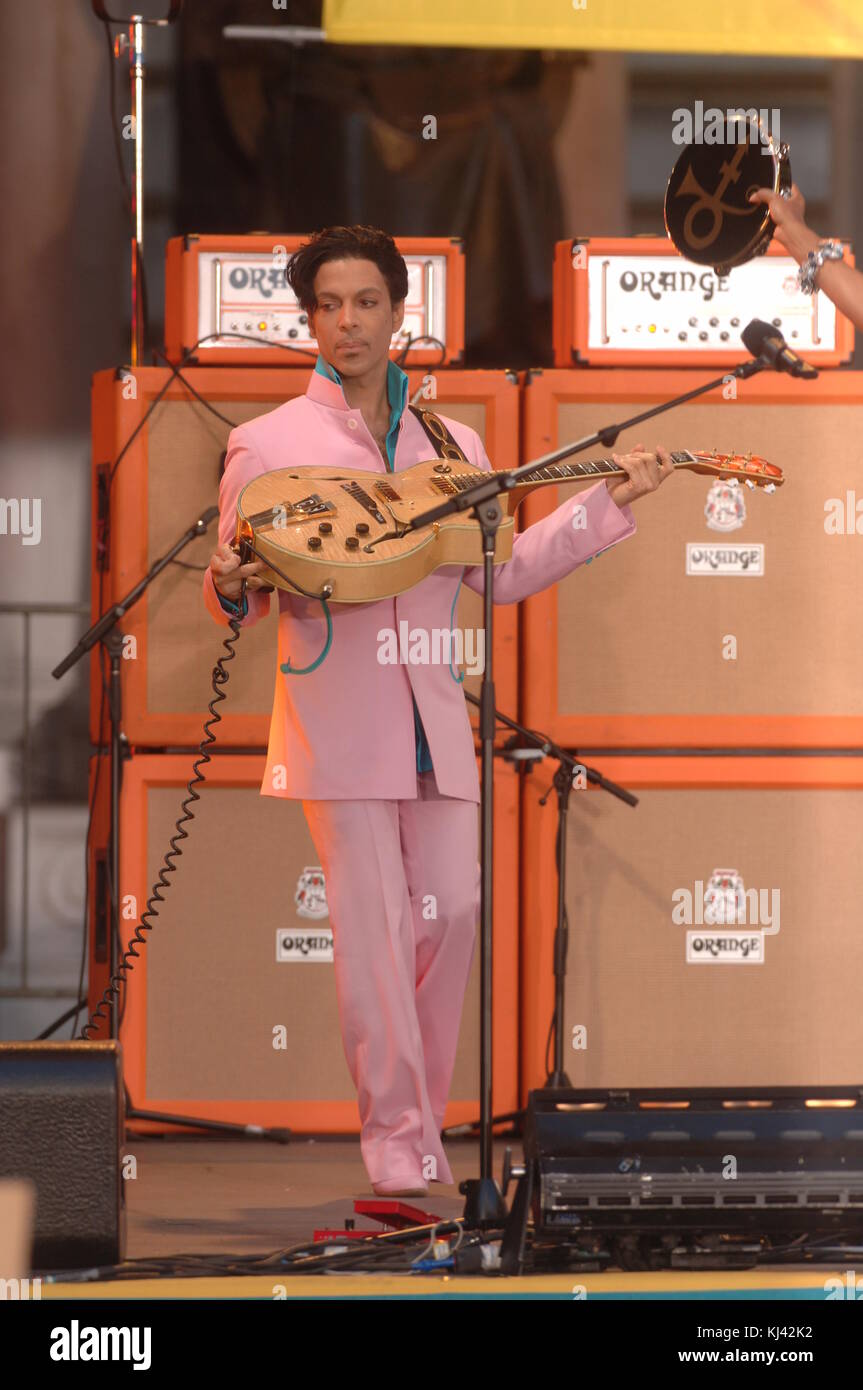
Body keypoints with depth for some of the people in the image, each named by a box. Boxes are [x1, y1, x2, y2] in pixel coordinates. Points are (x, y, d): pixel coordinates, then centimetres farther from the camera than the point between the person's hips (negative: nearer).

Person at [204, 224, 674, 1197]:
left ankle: (422, 1113, 16)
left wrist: (609, 501, 9)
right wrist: (231, 588, -20)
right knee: (375, 925, -8)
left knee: (452, 911, 0)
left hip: (432, 717, 4)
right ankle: (397, 1138, -3)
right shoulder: (267, 444, 2)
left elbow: (503, 573, 13)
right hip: (335, 719, -4)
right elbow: (238, 600, 4)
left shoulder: (452, 446, 13)